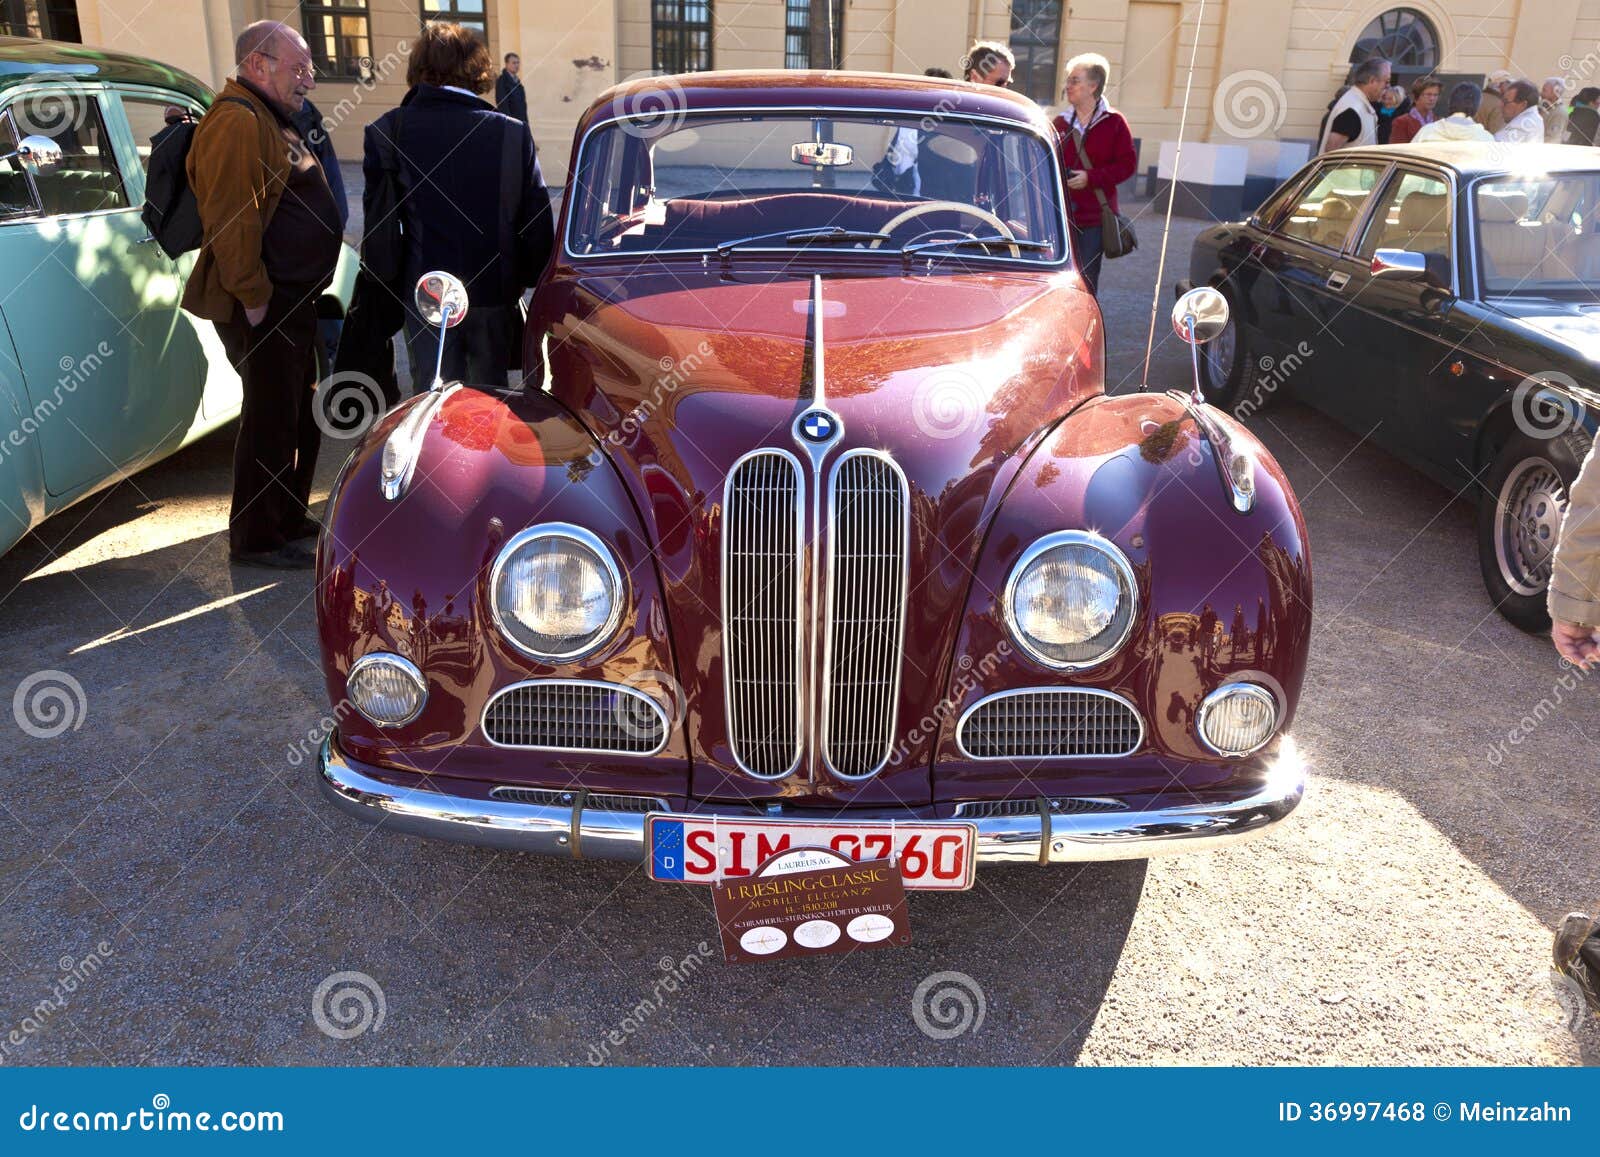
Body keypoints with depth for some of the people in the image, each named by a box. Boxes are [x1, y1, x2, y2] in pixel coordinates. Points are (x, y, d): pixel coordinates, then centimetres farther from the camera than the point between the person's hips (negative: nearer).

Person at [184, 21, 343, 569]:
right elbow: (230, 220, -25)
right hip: (263, 306, -11)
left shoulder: (271, 121, 19)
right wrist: (254, 299, -24)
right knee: (271, 420, -3)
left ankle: (290, 516, 32)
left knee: (299, 415, 18)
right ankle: (256, 539, 9)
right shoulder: (238, 123, -17)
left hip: (291, 301, 11)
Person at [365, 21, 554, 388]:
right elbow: (537, 219, -1)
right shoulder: (512, 132, -6)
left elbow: (376, 215, 2)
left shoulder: (386, 131, -5)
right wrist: (530, 277, 12)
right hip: (496, 292, 1)